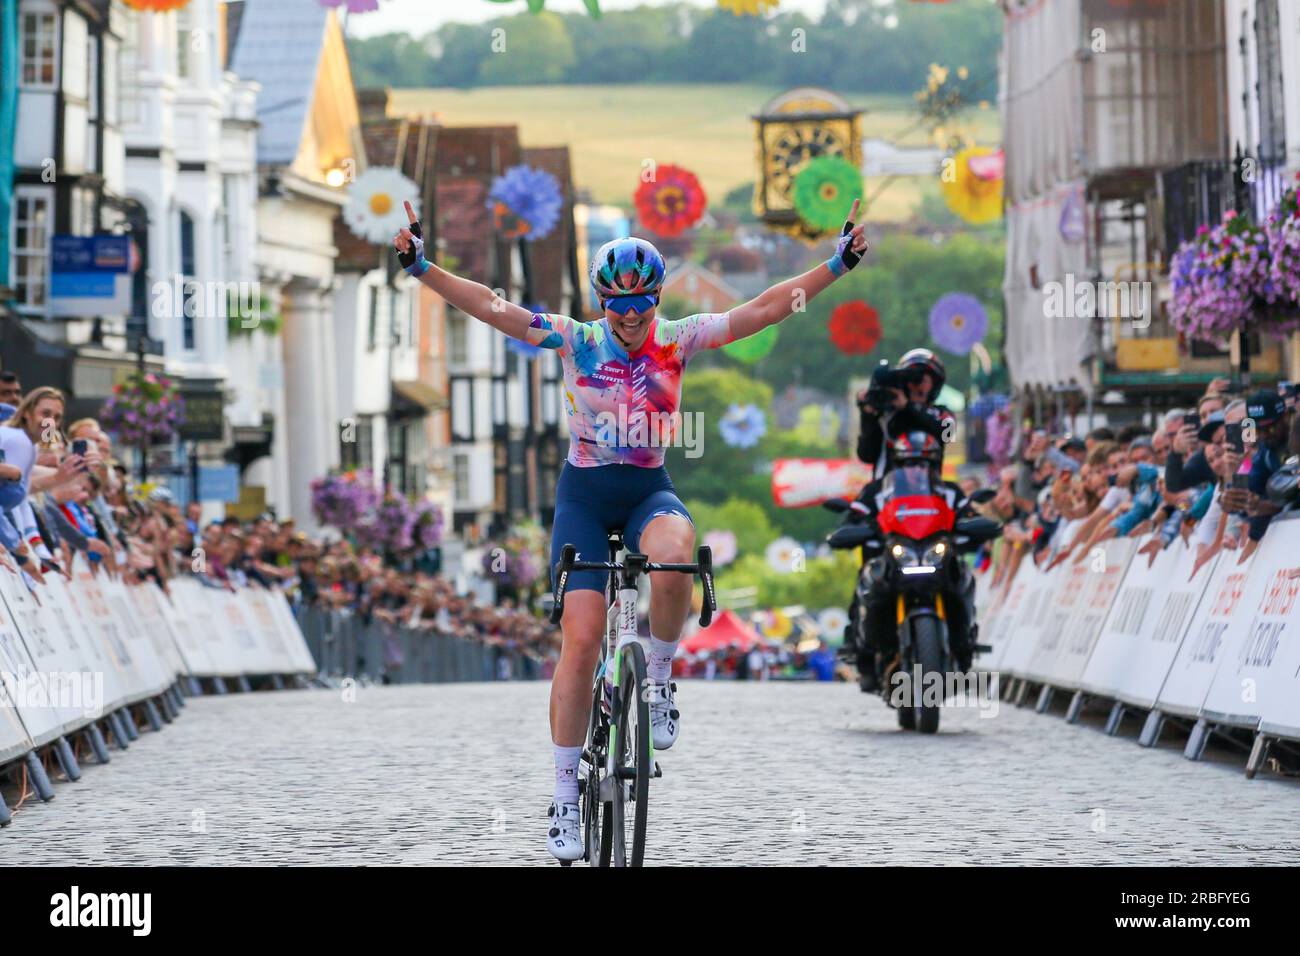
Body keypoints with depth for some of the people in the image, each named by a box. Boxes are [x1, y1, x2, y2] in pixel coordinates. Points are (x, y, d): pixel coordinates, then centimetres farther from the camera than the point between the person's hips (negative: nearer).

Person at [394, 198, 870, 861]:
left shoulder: (677, 340, -1)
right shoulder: (575, 340, -4)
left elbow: (765, 309, -5)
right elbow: (489, 307, -11)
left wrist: (836, 265, -12)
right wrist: (422, 267, -22)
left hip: (650, 491, 1)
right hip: (584, 492, -1)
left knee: (673, 562, -36)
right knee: (581, 636, -12)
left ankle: (659, 676, -8)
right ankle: (565, 795, -4)